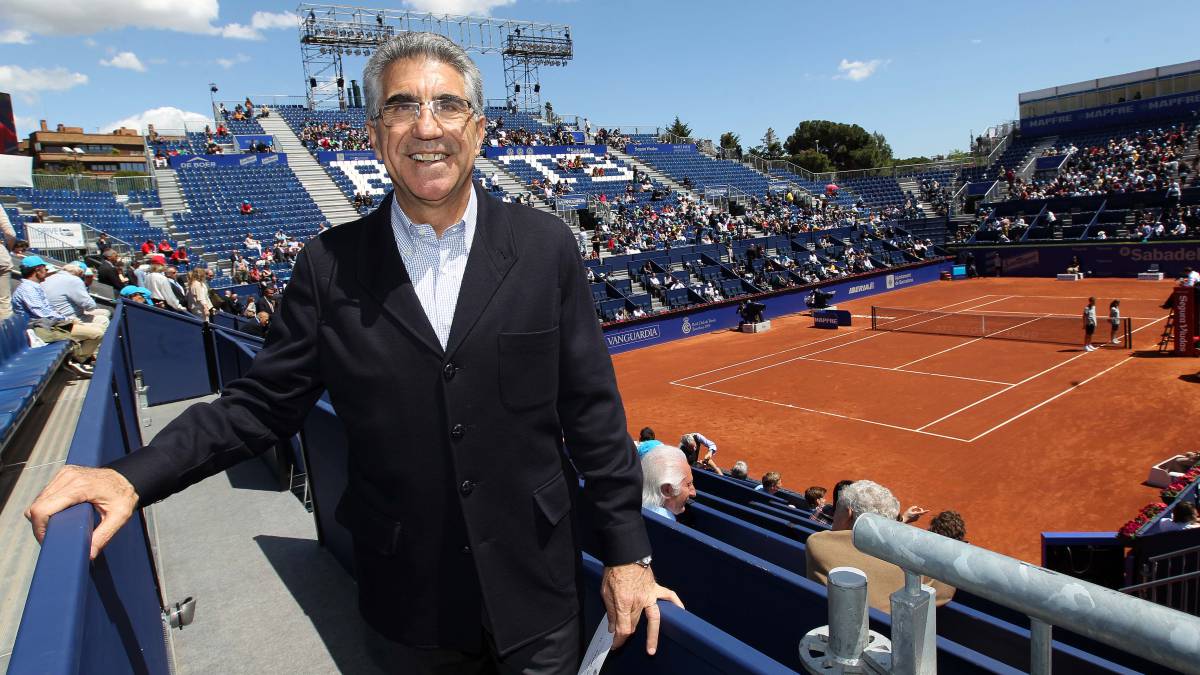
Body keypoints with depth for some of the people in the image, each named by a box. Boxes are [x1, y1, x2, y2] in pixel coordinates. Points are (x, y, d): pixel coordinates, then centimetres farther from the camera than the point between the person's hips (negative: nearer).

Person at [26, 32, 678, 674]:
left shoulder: (545, 246, -8)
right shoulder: (329, 265, -6)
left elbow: (591, 410, -7)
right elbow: (263, 401, 0)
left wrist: (627, 553, -4)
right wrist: (133, 476, -15)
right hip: (409, 603, 1)